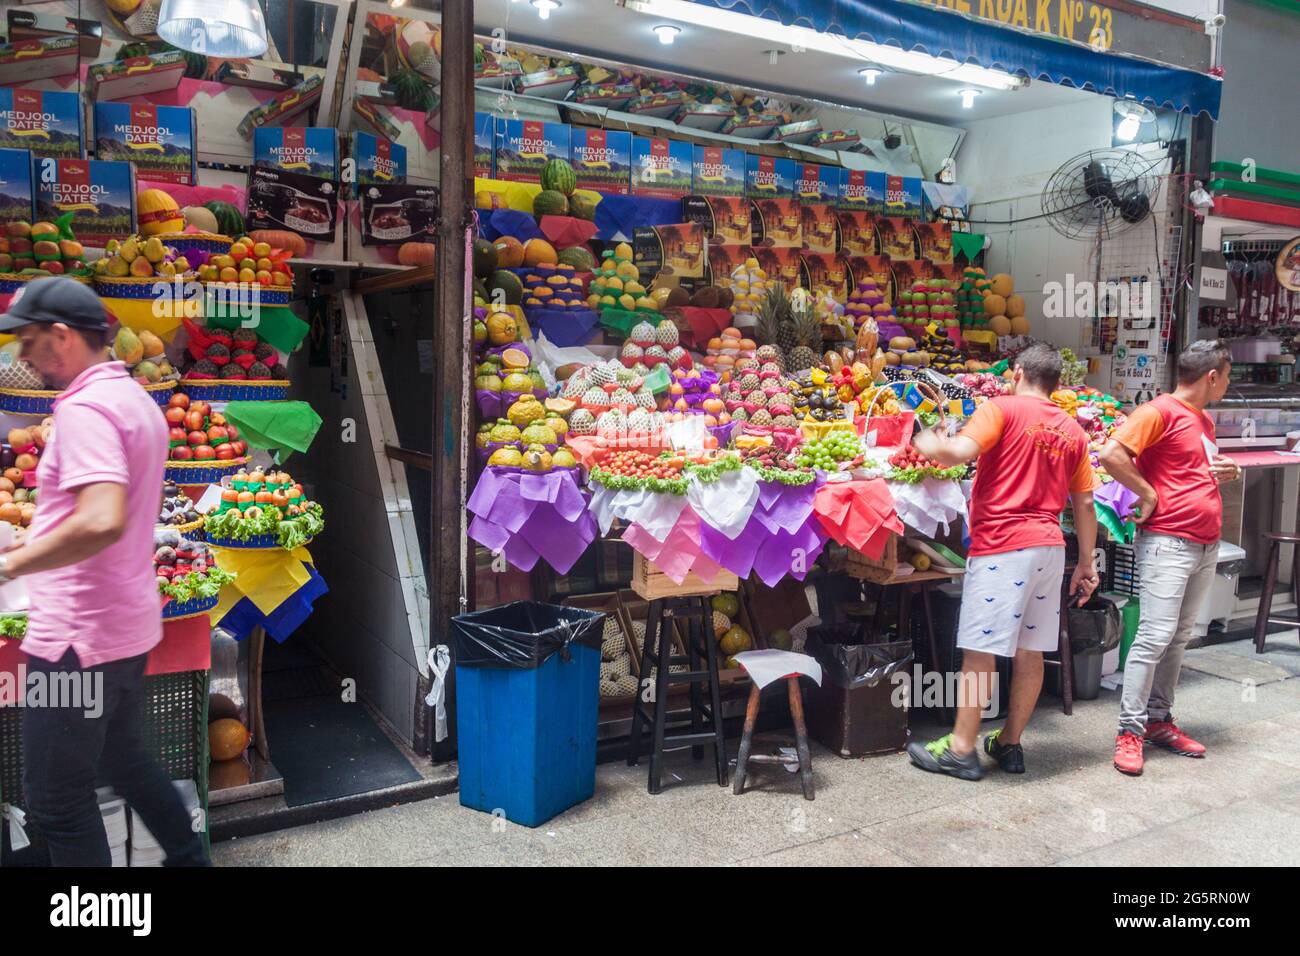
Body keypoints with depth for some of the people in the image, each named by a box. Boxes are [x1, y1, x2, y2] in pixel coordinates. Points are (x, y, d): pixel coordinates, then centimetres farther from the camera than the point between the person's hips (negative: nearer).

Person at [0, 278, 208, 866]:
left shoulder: (84, 408, -19)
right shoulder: (138, 400, 11)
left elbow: (103, 522, -33)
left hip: (78, 637, -10)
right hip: (130, 625, 10)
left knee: (57, 800, 3)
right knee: (125, 760, 24)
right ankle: (190, 859, 36)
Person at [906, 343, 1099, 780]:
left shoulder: (1002, 409, -4)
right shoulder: (1073, 430, 14)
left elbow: (959, 452, -20)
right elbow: (1084, 504, 15)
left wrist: (928, 444, 1)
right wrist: (1086, 563, 21)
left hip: (1002, 545, -7)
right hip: (1049, 546, 7)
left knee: (980, 650, -1)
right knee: (1030, 650, 11)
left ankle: (960, 749, 5)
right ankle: (1010, 743, 22)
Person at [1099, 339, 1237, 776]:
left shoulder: (1203, 420, 18)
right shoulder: (1161, 411, -10)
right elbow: (1111, 454, -23)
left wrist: (1228, 472, 11)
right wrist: (1148, 495, -15)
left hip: (1206, 544, 9)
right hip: (1167, 542, -9)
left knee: (1179, 636, 12)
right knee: (1156, 634, -10)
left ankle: (1159, 719, 21)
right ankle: (1130, 729, -3)